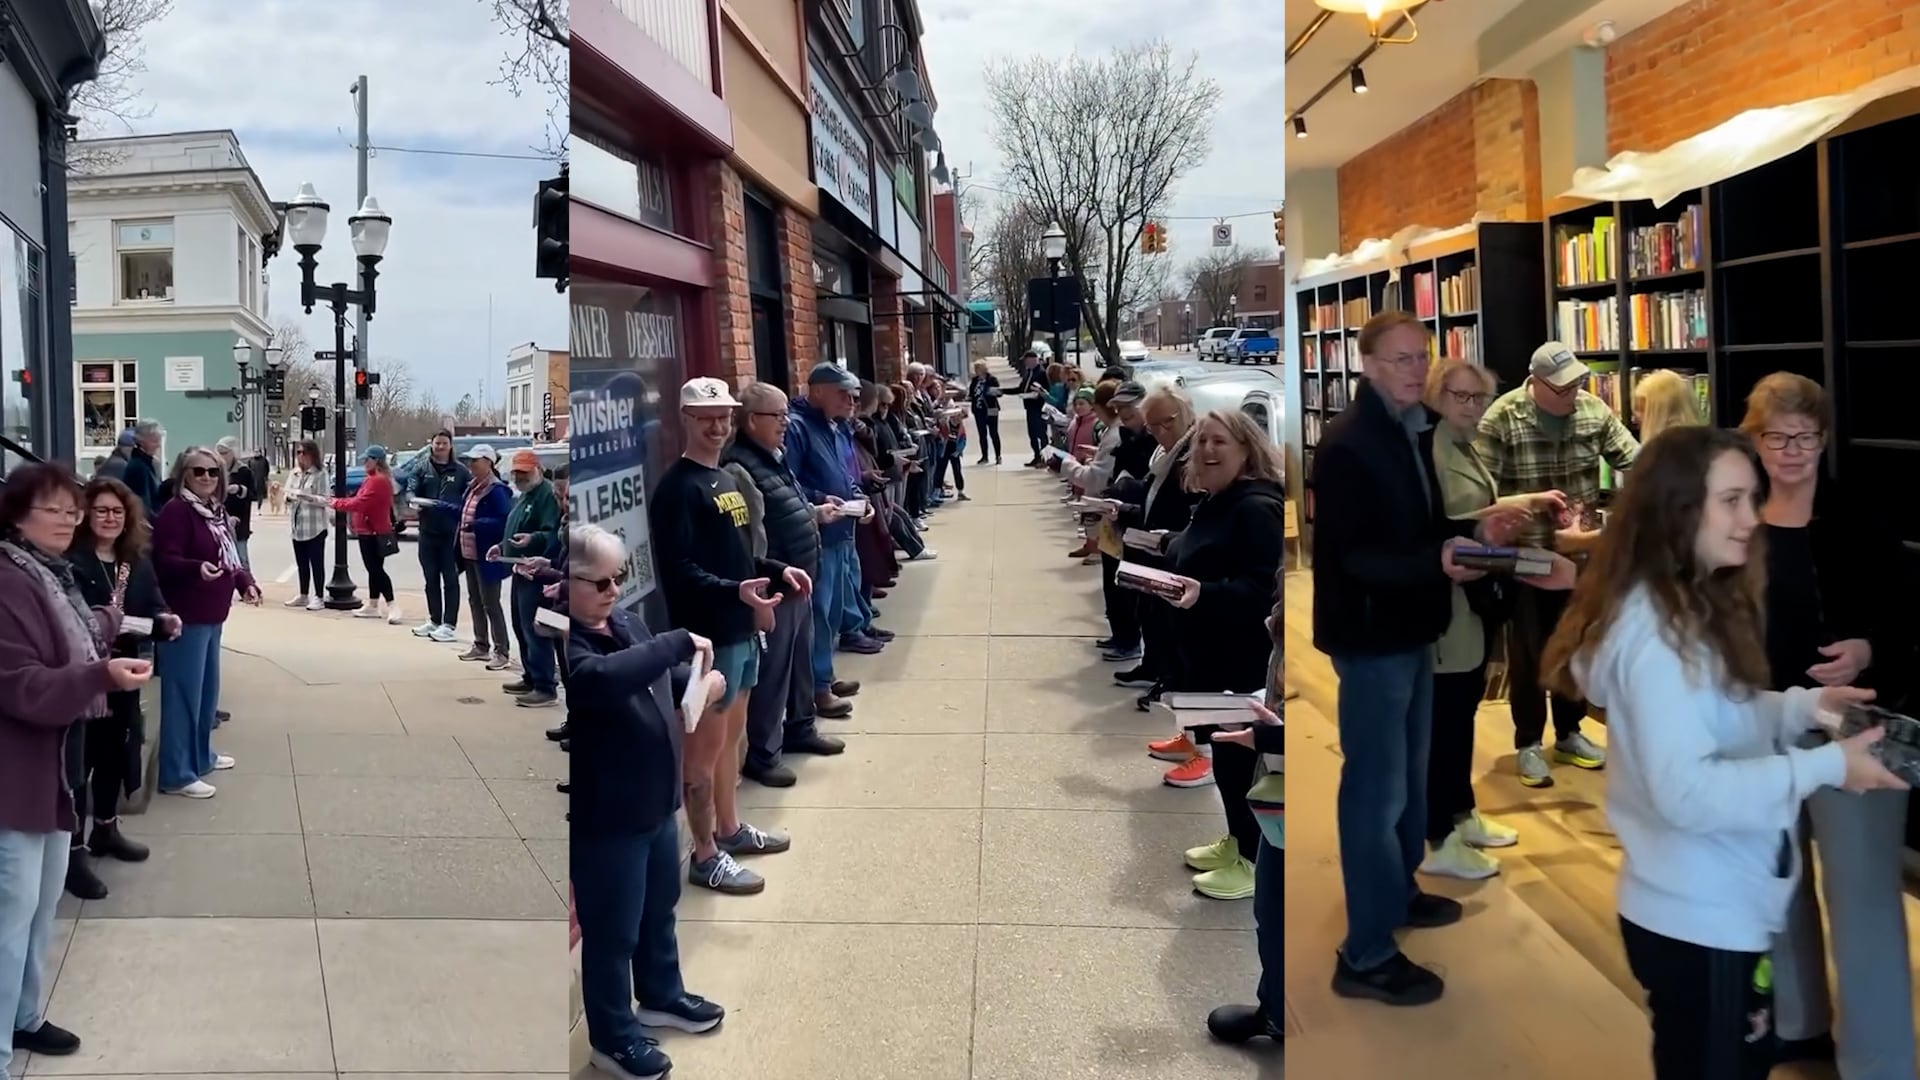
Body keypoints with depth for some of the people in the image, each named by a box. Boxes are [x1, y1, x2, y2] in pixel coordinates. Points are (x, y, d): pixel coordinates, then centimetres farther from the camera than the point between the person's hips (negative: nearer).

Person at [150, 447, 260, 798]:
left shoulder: (216, 511, 14)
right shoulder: (176, 511, -14)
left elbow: (228, 558, 22)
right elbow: (165, 562, -23)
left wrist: (246, 582, 7)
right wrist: (197, 568, -40)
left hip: (211, 616, 10)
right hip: (185, 618, -10)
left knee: (207, 689, 20)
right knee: (184, 693, -7)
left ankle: (201, 756, 35)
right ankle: (177, 774, -2)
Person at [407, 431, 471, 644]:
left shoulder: (461, 471, 2)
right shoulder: (421, 468, 7)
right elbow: (410, 490, -3)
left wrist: (461, 509, -19)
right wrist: (414, 500, -26)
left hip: (452, 532, -3)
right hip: (427, 531, 3)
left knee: (450, 579, -1)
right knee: (431, 578, 12)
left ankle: (449, 624, 1)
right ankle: (434, 620, 23)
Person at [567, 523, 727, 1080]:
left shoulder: (627, 622, 3)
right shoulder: (568, 647, -23)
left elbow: (661, 678, 20)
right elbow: (604, 678, -44)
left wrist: (697, 678, -1)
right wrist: (679, 642, -36)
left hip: (656, 799, 9)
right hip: (604, 815, -9)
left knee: (660, 909, 27)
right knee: (612, 931, 9)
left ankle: (661, 996, 49)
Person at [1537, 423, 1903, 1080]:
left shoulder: (1697, 605, 7)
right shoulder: (1656, 631, -25)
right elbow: (1688, 792, -30)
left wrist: (1805, 706, 1)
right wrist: (1826, 765, -24)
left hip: (1728, 906, 10)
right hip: (1699, 920, -10)